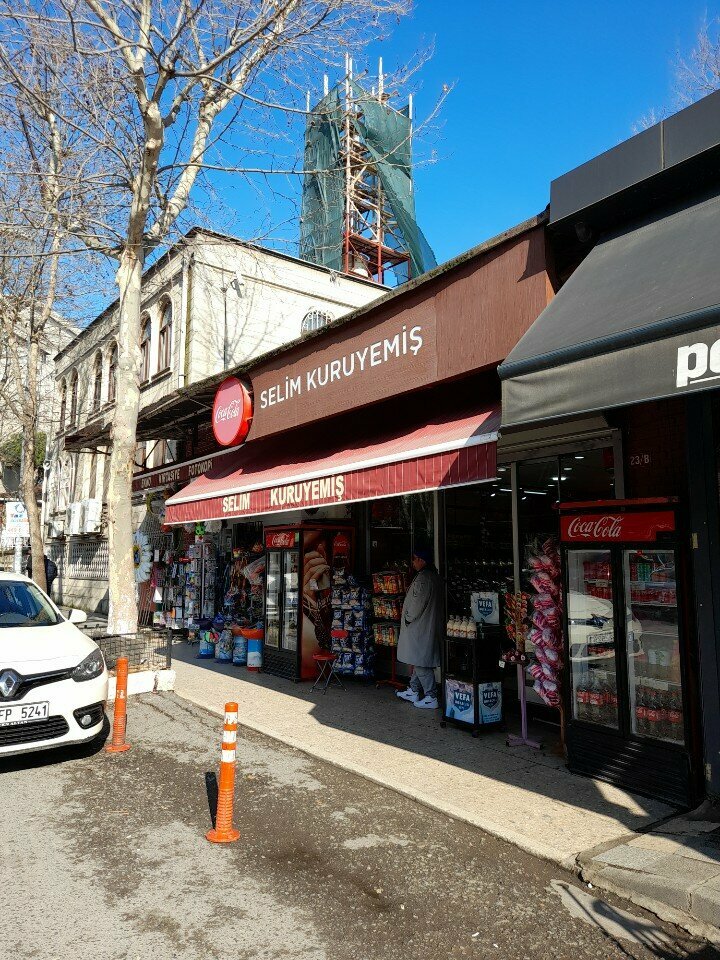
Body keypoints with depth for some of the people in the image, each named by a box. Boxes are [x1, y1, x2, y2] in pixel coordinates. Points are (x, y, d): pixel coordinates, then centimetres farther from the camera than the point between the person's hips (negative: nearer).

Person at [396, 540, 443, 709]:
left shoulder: (423, 578, -22)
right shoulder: (434, 576, 9)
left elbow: (417, 605, -23)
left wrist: (407, 617, -6)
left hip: (419, 628, -10)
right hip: (429, 625, 10)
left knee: (421, 664, -2)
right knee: (416, 661, 19)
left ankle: (431, 698, 3)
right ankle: (413, 691, 30)